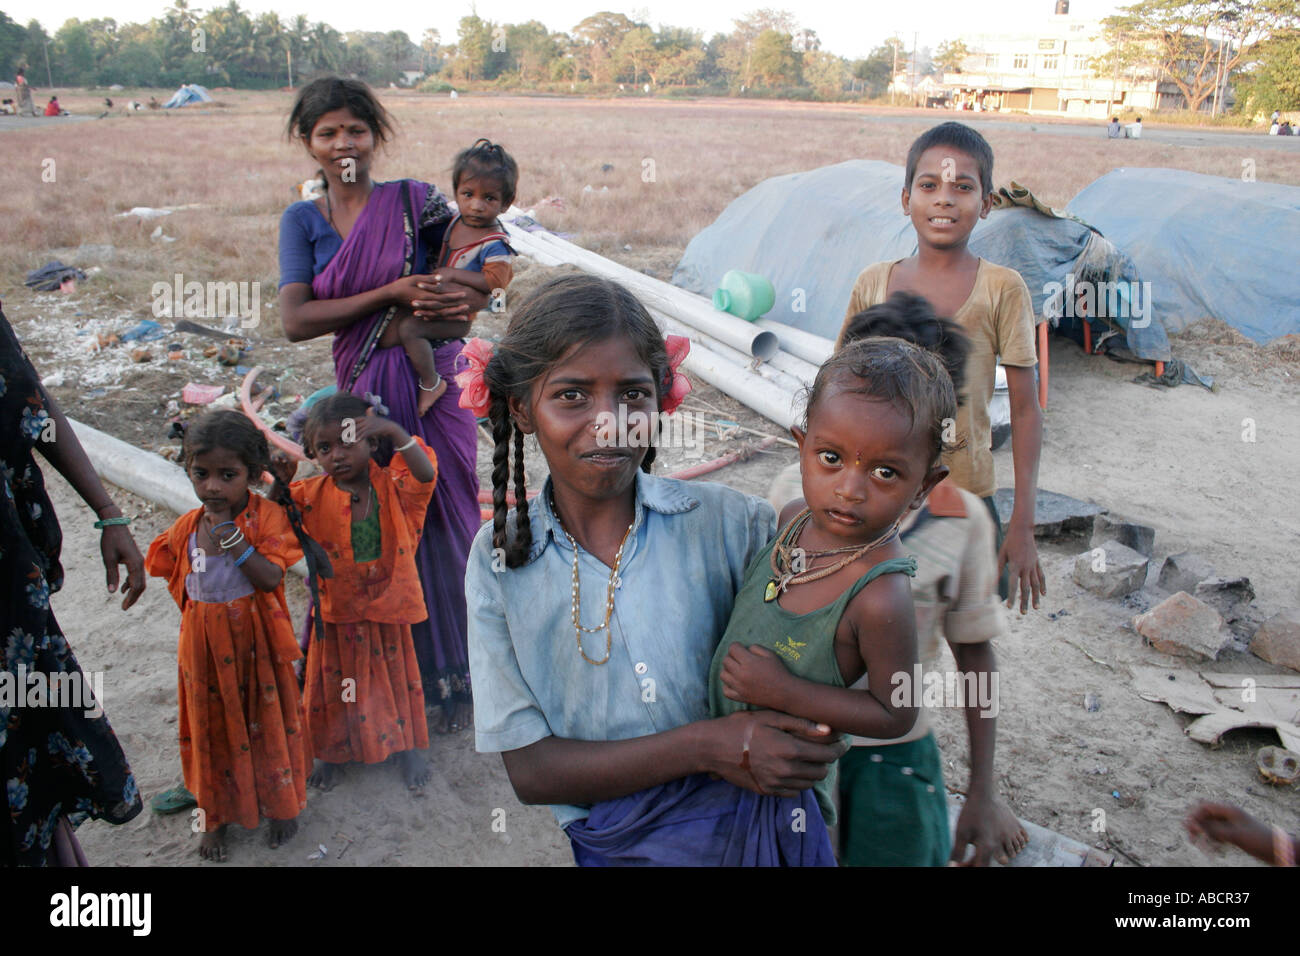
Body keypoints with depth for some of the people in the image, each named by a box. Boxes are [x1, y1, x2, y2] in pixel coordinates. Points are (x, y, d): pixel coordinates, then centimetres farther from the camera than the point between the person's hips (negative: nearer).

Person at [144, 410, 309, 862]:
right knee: (212, 725, 16)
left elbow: (271, 578, -23)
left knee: (267, 719, 12)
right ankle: (218, 813, 37)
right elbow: (180, 585, 14)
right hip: (205, 646, 4)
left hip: (256, 642, -4)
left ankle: (282, 803, 34)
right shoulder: (187, 527, -1)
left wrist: (235, 542, -30)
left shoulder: (266, 516, -14)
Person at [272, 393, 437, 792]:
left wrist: (395, 431, -37)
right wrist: (281, 484, -24)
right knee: (336, 681, 17)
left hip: (387, 608, -1)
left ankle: (406, 745, 38)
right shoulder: (313, 494, -7)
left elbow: (426, 475, -29)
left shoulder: (391, 485, -12)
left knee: (396, 675, 16)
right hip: (337, 610, 1)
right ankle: (333, 750, 39)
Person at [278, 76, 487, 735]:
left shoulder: (414, 201, 0)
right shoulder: (302, 221, 6)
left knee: (442, 521, 4)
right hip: (362, 389, 2)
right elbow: (295, 321, -6)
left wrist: (459, 306, -17)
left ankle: (453, 677, 22)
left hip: (433, 382, -2)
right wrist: (393, 292, -13)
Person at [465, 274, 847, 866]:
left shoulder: (727, 522, -13)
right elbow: (531, 770, -12)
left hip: (761, 831, 0)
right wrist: (706, 746, -22)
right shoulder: (500, 560, -9)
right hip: (611, 848, 1)